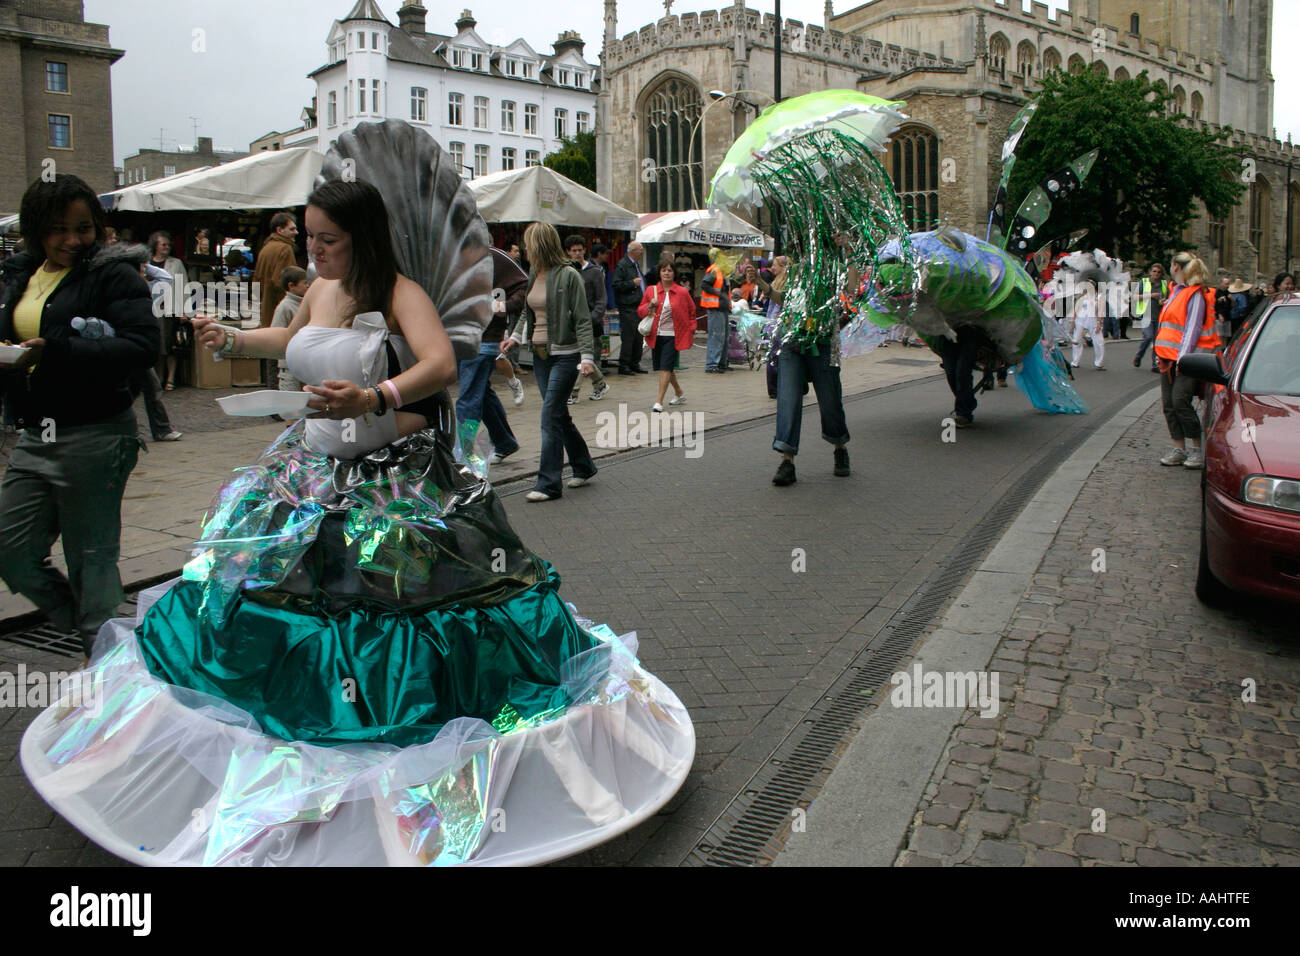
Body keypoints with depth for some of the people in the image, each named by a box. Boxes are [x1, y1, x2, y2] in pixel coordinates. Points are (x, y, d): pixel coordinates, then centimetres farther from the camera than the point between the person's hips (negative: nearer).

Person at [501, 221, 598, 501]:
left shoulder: (568, 276, -11)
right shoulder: (533, 275, 10)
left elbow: (583, 319, -13)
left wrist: (586, 356, -19)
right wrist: (515, 336, 11)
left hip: (564, 355, -7)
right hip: (540, 354, 7)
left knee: (550, 417, -9)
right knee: (559, 415, 12)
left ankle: (549, 483, -4)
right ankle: (584, 467, 28)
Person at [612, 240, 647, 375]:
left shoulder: (636, 264, 20)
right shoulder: (622, 265, -9)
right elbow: (617, 285, -16)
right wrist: (632, 283, -16)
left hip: (638, 306, 9)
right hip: (628, 307, -9)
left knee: (638, 337, 9)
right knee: (628, 337, -9)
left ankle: (634, 364, 17)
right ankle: (623, 366, -4)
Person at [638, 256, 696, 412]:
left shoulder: (682, 292, -1)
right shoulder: (651, 291, 6)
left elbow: (691, 312, 11)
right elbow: (640, 311, 10)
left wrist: (690, 331, 4)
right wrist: (650, 306, -9)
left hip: (673, 336, -4)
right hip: (656, 336, 4)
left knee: (665, 368, -14)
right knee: (666, 368, 14)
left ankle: (659, 402, -13)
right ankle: (680, 394, 37)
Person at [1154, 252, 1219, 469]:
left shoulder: (1196, 295, -9)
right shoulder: (1175, 292, 18)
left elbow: (1193, 329, -14)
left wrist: (1182, 358, -19)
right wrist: (1160, 354, 15)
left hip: (1187, 360, -9)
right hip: (1169, 357, 9)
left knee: (1180, 402, -13)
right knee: (1169, 404, 5)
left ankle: (1198, 449, -4)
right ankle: (1179, 449, 10)